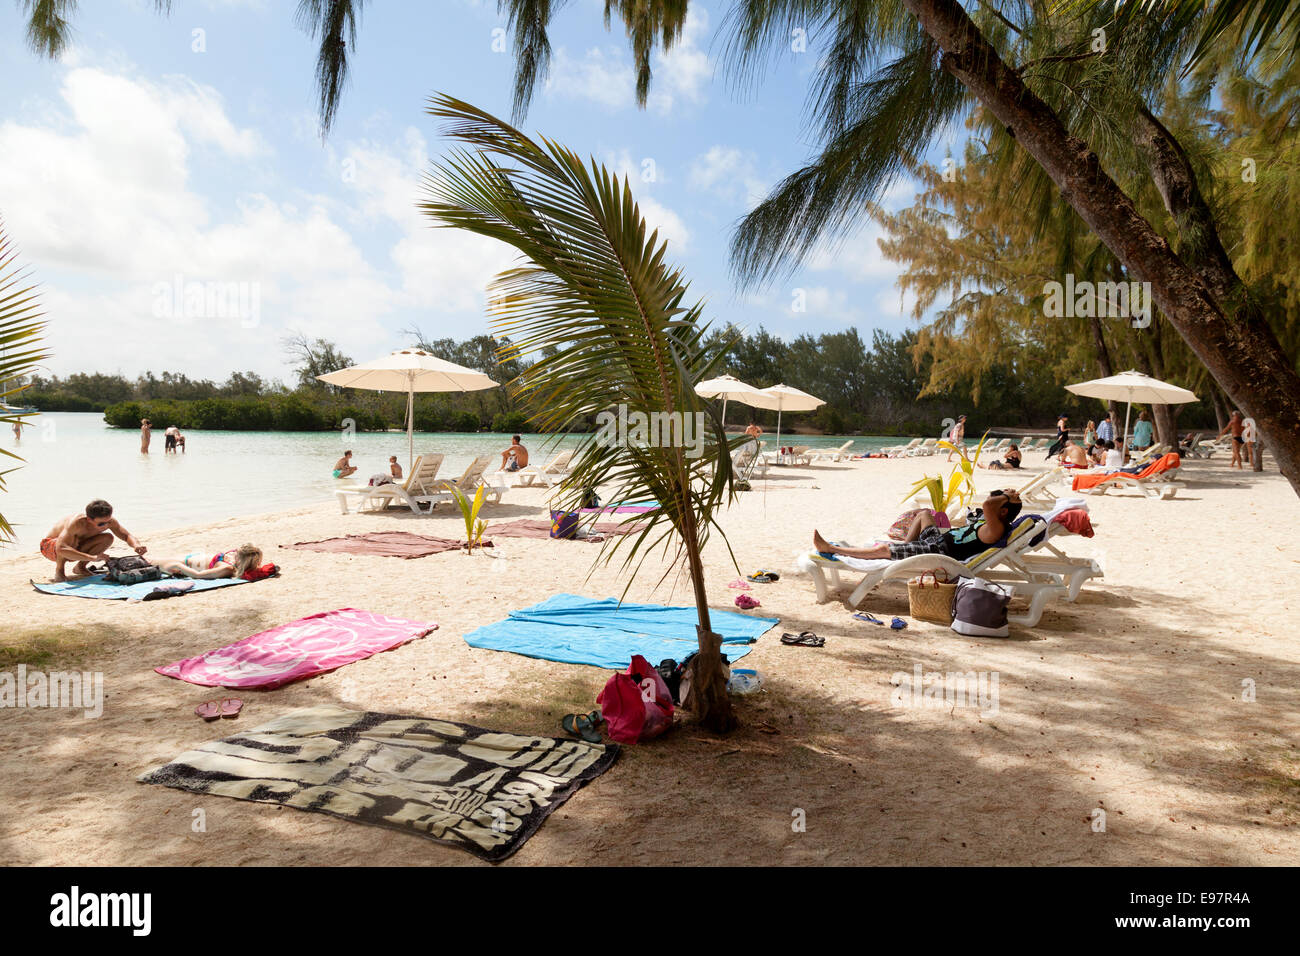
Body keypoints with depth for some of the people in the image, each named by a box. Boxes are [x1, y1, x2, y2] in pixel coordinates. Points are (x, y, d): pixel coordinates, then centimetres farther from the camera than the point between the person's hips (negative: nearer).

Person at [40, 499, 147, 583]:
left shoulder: (109, 521, -22)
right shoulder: (77, 522, -39)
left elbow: (127, 535, -9)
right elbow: (61, 549, -50)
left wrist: (136, 545, -33)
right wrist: (92, 557, -56)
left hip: (75, 546, 5)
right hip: (49, 546, -5)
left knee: (108, 538, -17)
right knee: (71, 539, -38)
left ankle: (80, 567, 1)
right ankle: (59, 569, -11)